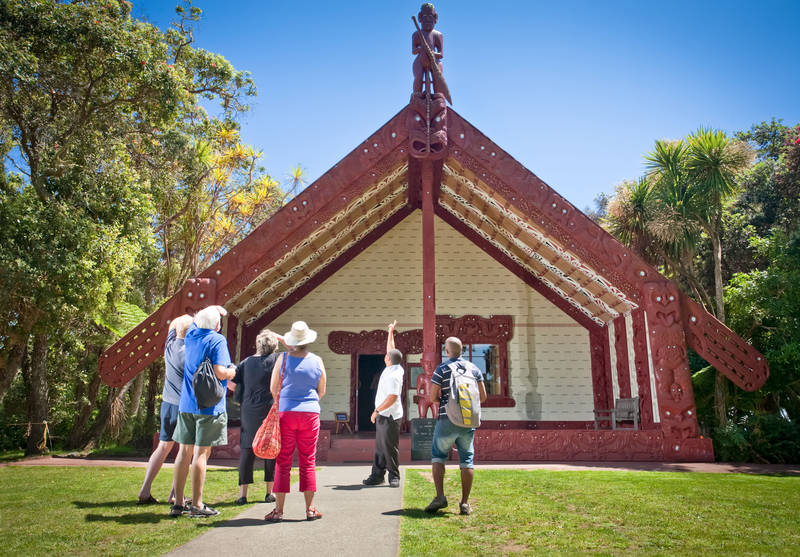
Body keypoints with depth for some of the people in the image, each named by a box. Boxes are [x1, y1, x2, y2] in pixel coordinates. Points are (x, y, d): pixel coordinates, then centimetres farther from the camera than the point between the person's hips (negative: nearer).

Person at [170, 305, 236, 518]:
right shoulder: (217, 340, -11)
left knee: (185, 452, 11)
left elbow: (197, 320, 33)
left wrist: (212, 310, 44)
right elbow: (220, 372, -20)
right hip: (209, 405, -6)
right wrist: (232, 371, 0)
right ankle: (197, 505, 3)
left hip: (186, 404, 7)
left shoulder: (191, 335, 9)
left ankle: (178, 503, 17)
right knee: (201, 453, -2)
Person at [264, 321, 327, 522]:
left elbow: (273, 388, 4)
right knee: (308, 462, 8)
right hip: (311, 413, 1)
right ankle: (310, 509, 12)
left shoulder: (283, 359, -3)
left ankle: (279, 510, 7)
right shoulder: (317, 361, 1)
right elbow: (322, 392, 10)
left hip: (286, 413, -1)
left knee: (283, 461, 5)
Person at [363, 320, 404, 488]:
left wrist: (377, 411, -21)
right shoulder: (394, 368, 7)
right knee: (380, 447, 11)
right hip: (383, 415, 10)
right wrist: (391, 332, 30)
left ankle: (394, 476, 6)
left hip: (390, 416, -10)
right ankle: (377, 475, 15)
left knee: (390, 448, -3)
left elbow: (392, 397, -26)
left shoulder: (394, 375, -20)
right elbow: (391, 349, 23)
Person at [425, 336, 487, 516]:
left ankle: (440, 496, -1)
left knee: (438, 456, 10)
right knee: (467, 460, 7)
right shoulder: (474, 369, 5)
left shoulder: (442, 369, -6)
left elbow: (432, 397, -6)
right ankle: (465, 503, 8)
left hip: (447, 420, -3)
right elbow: (483, 397, 7)